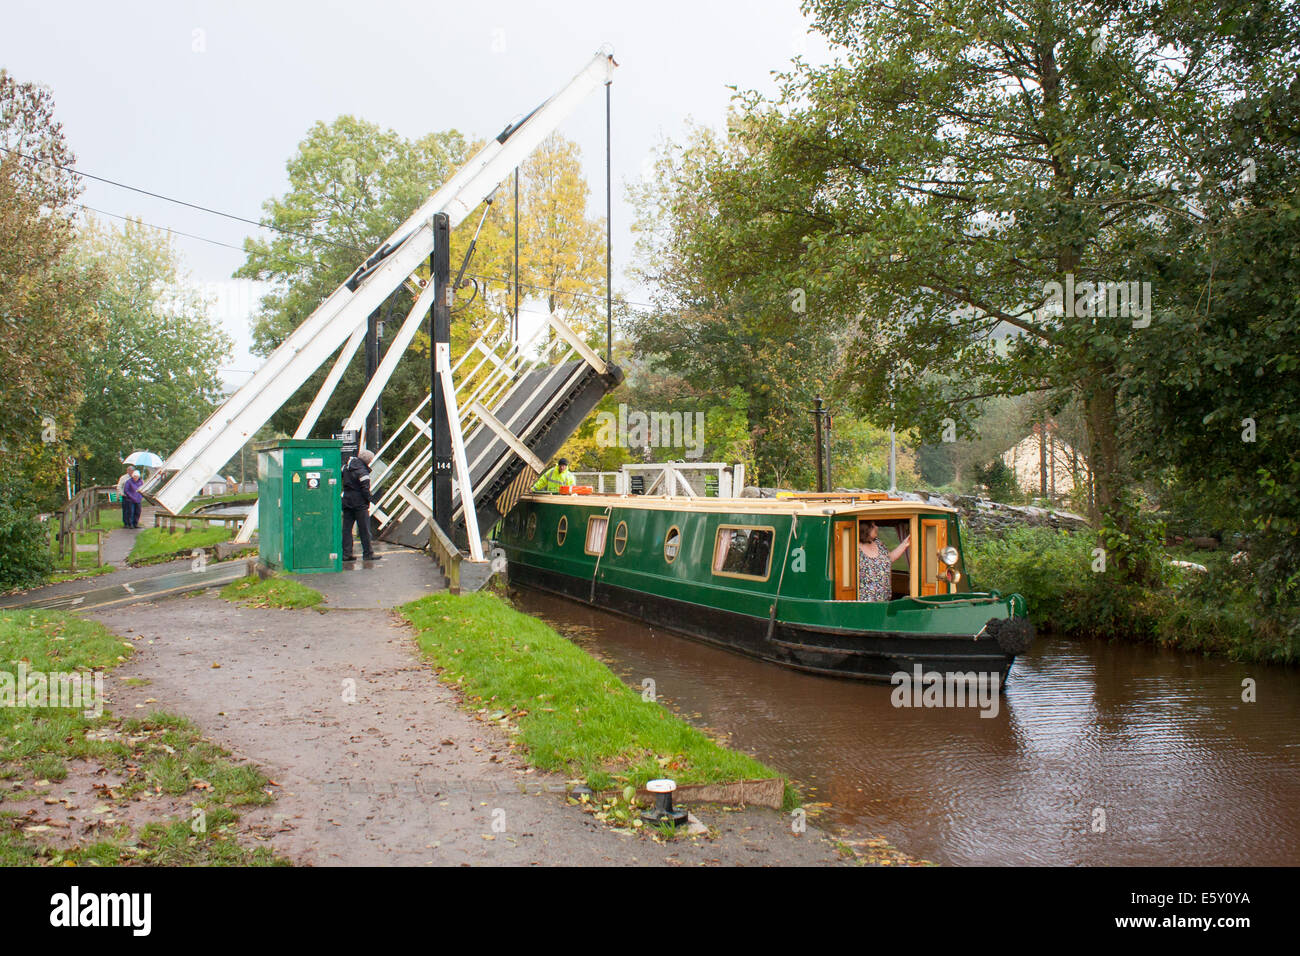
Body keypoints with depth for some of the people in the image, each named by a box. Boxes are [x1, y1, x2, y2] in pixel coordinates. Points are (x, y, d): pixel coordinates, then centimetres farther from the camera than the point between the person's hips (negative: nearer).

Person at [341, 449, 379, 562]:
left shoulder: (346, 467, 8)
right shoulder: (362, 471, -14)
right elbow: (365, 489, -16)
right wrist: (368, 502, -6)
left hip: (346, 501, 7)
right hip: (359, 503, -7)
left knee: (347, 528, 9)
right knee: (364, 529, 0)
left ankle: (346, 553, 7)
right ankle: (368, 554, 4)